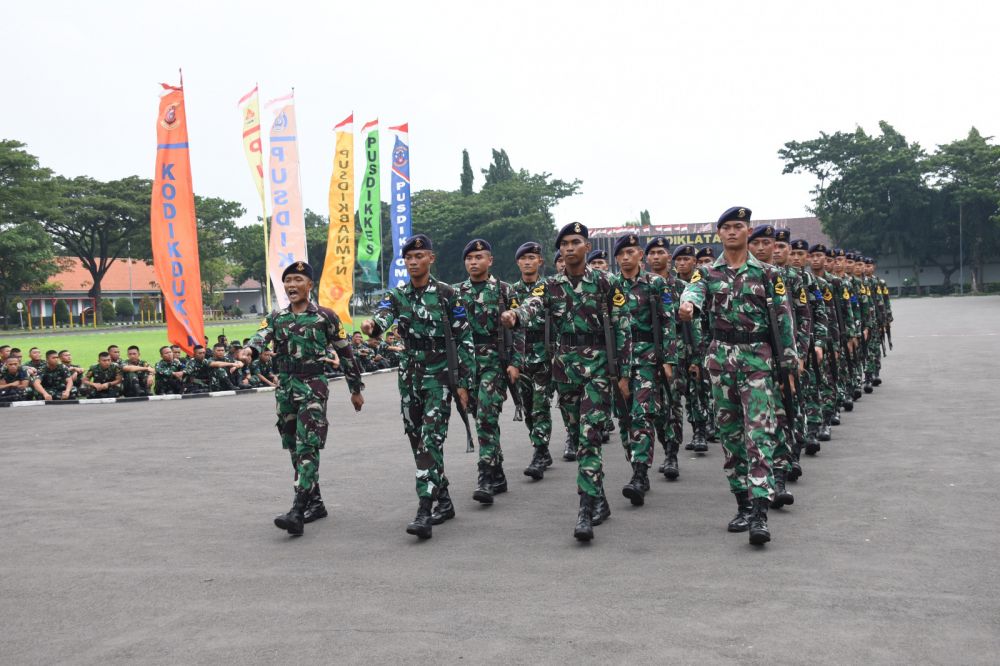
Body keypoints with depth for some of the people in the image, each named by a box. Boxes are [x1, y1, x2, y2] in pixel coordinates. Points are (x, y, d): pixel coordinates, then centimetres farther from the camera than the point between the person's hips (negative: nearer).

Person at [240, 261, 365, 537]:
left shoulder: (325, 316, -1)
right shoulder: (276, 317, 10)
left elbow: (345, 352, 4)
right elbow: (261, 337, -10)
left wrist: (356, 389, 7)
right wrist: (249, 350, -34)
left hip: (313, 387, -5)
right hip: (285, 387, 6)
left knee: (307, 448, -14)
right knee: (295, 449, 10)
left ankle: (297, 513, -21)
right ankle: (315, 504, 23)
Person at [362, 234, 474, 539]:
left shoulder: (447, 294, -5)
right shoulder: (396, 296, 6)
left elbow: (465, 339, -3)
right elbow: (382, 317, -16)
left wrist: (464, 382, -6)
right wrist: (371, 325, -41)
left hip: (439, 376, -5)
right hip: (409, 377, 5)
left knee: (431, 441, -14)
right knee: (417, 442, 10)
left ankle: (425, 513, -17)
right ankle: (444, 501, 25)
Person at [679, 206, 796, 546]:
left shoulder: (765, 272, 5)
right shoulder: (708, 272, 8)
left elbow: (782, 318, 5)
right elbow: (694, 288, -16)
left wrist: (789, 362, 1)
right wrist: (687, 303, -41)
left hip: (757, 356, -3)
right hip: (721, 356, 3)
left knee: (759, 433, -12)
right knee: (730, 433, 8)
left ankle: (760, 513, -17)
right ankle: (743, 504, 18)